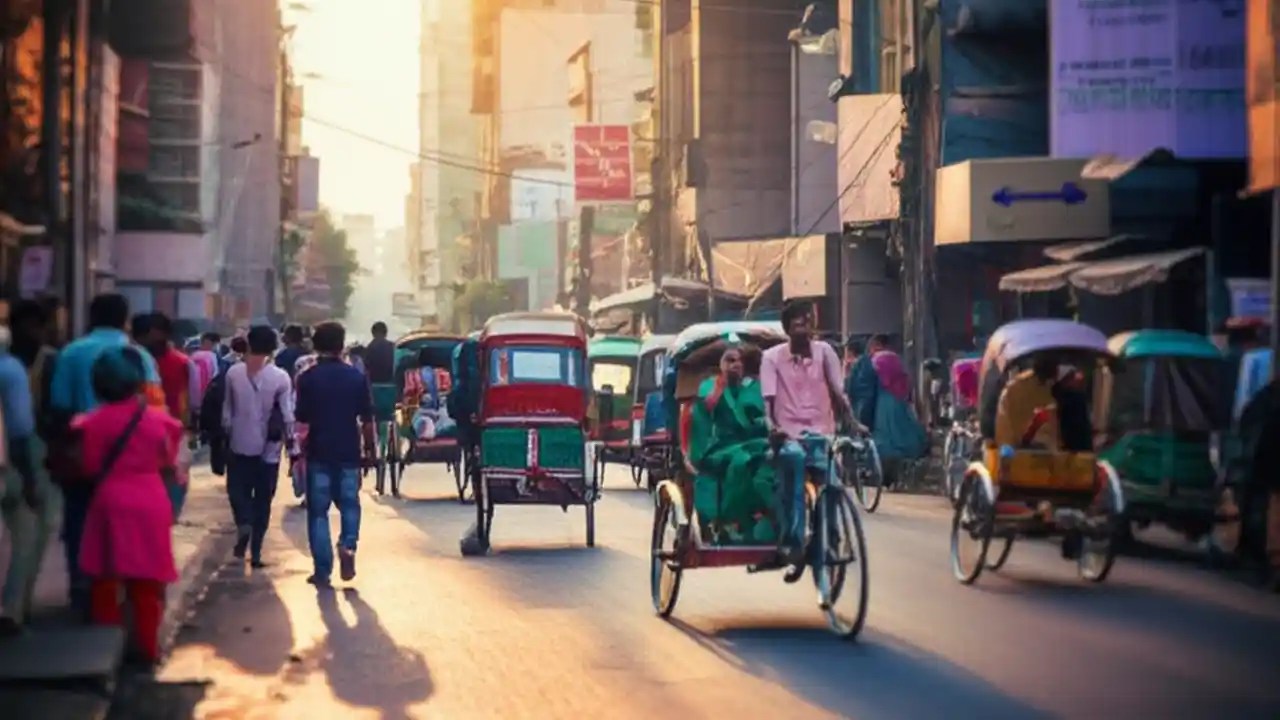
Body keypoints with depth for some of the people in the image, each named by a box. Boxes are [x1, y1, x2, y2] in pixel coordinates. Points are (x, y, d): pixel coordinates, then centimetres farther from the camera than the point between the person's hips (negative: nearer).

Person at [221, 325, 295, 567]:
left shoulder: (233, 373, -3)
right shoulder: (281, 377, -9)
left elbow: (227, 410, 2)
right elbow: (287, 415, -7)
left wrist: (227, 433, 15)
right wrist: (291, 443, 2)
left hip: (240, 445, 1)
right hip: (268, 448, 0)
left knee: (237, 490, 14)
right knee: (263, 499, 8)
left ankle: (243, 524, -16)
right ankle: (256, 551, 7)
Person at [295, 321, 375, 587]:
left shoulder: (307, 378, -5)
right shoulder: (356, 377, -1)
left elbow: (302, 420, -6)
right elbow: (367, 420, 1)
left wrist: (299, 451, 7)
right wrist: (369, 450, 10)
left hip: (319, 454, -1)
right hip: (349, 453, 1)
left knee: (318, 511, 6)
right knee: (349, 504, 19)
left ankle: (323, 571, 5)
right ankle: (348, 544, -8)